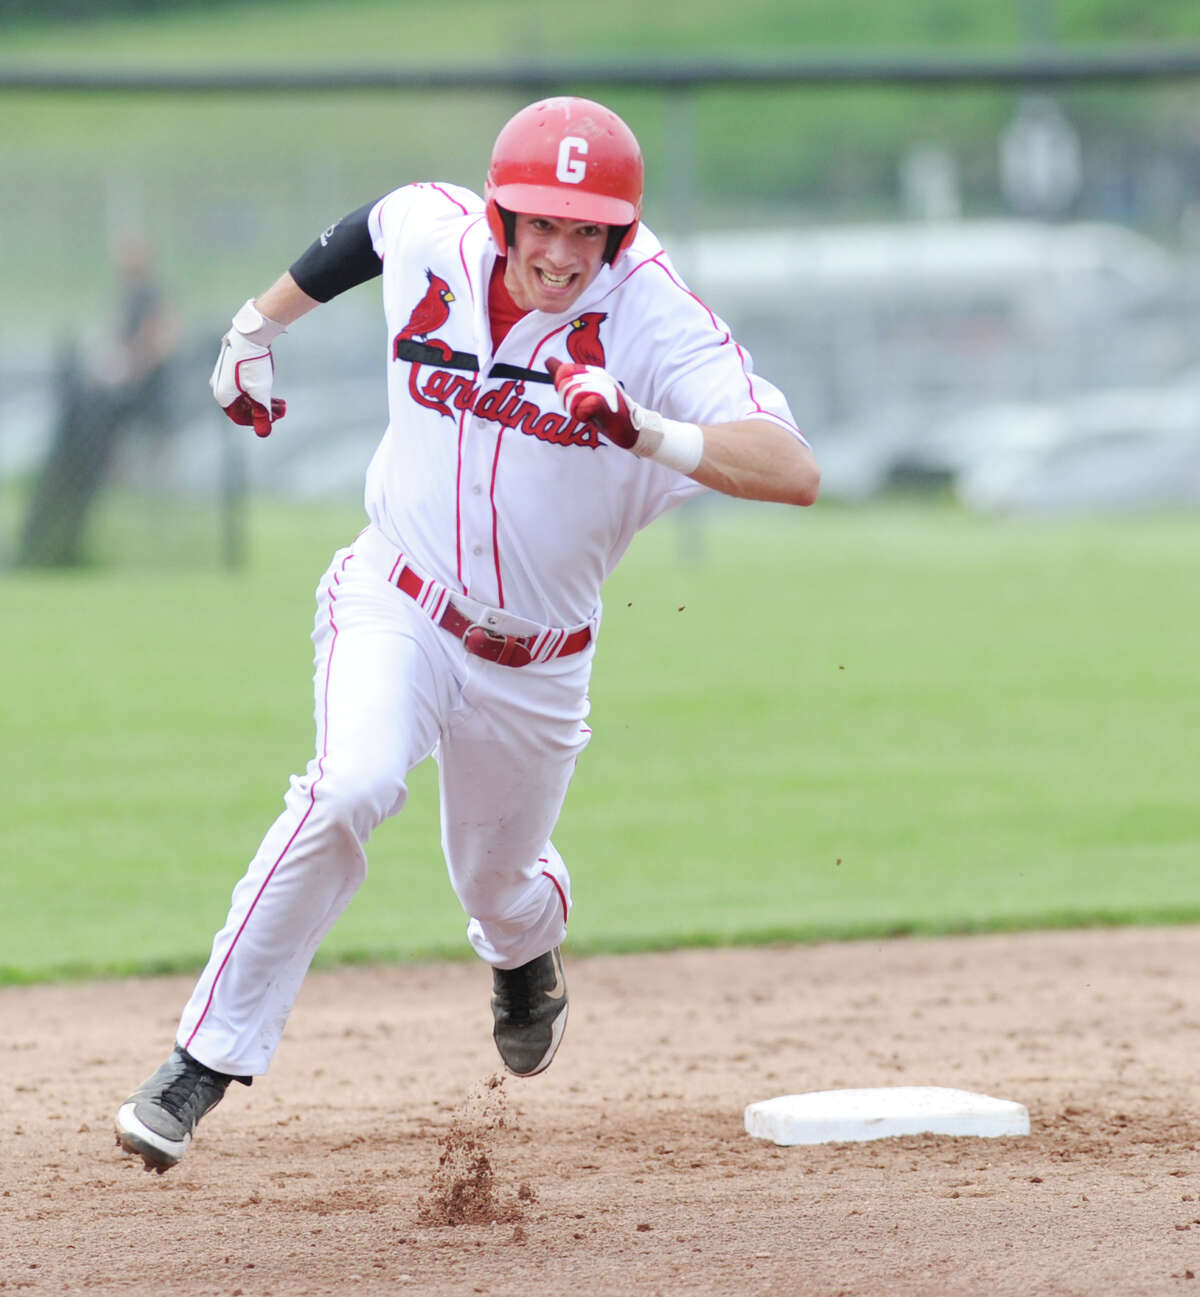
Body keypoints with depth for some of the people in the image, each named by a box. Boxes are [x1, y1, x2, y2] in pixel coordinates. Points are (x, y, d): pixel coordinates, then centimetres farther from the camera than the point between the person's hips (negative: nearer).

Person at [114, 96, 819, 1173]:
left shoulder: (653, 317, -23)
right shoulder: (430, 236, -13)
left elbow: (795, 473, -34)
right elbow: (372, 226, 14)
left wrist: (649, 432, -48)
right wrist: (258, 327, 20)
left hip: (536, 662, 1)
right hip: (396, 605, 0)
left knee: (496, 885, 17)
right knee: (351, 789, -29)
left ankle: (528, 952, 58)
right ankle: (209, 1059, -24)